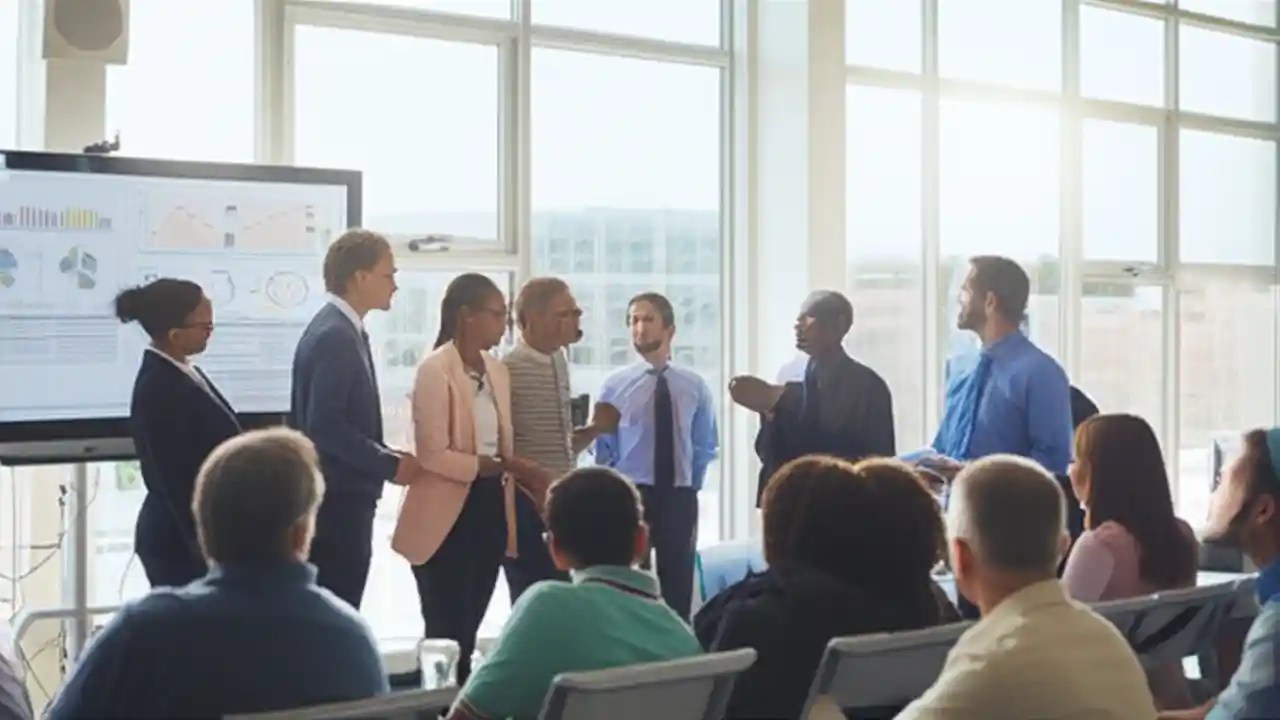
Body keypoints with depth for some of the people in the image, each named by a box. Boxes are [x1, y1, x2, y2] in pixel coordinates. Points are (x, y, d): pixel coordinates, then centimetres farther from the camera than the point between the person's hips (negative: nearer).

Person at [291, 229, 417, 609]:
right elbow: (325, 426, -24)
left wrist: (385, 456, 7)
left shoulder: (341, 330, 13)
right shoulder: (334, 336, -17)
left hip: (342, 497, 10)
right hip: (338, 501, -10)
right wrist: (389, 465, -16)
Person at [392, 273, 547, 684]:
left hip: (489, 510, 7)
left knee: (467, 631, 13)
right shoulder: (436, 370, -12)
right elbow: (432, 455, -19)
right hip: (448, 517, -7)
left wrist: (527, 477, -3)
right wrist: (498, 466, -21)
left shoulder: (497, 371, 11)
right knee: (445, 634, -1)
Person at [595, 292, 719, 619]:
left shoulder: (694, 386, 4)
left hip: (679, 498, 2)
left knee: (678, 588, 6)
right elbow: (604, 448, 4)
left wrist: (690, 484, 5)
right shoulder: (615, 385, -1)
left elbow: (706, 445, 12)